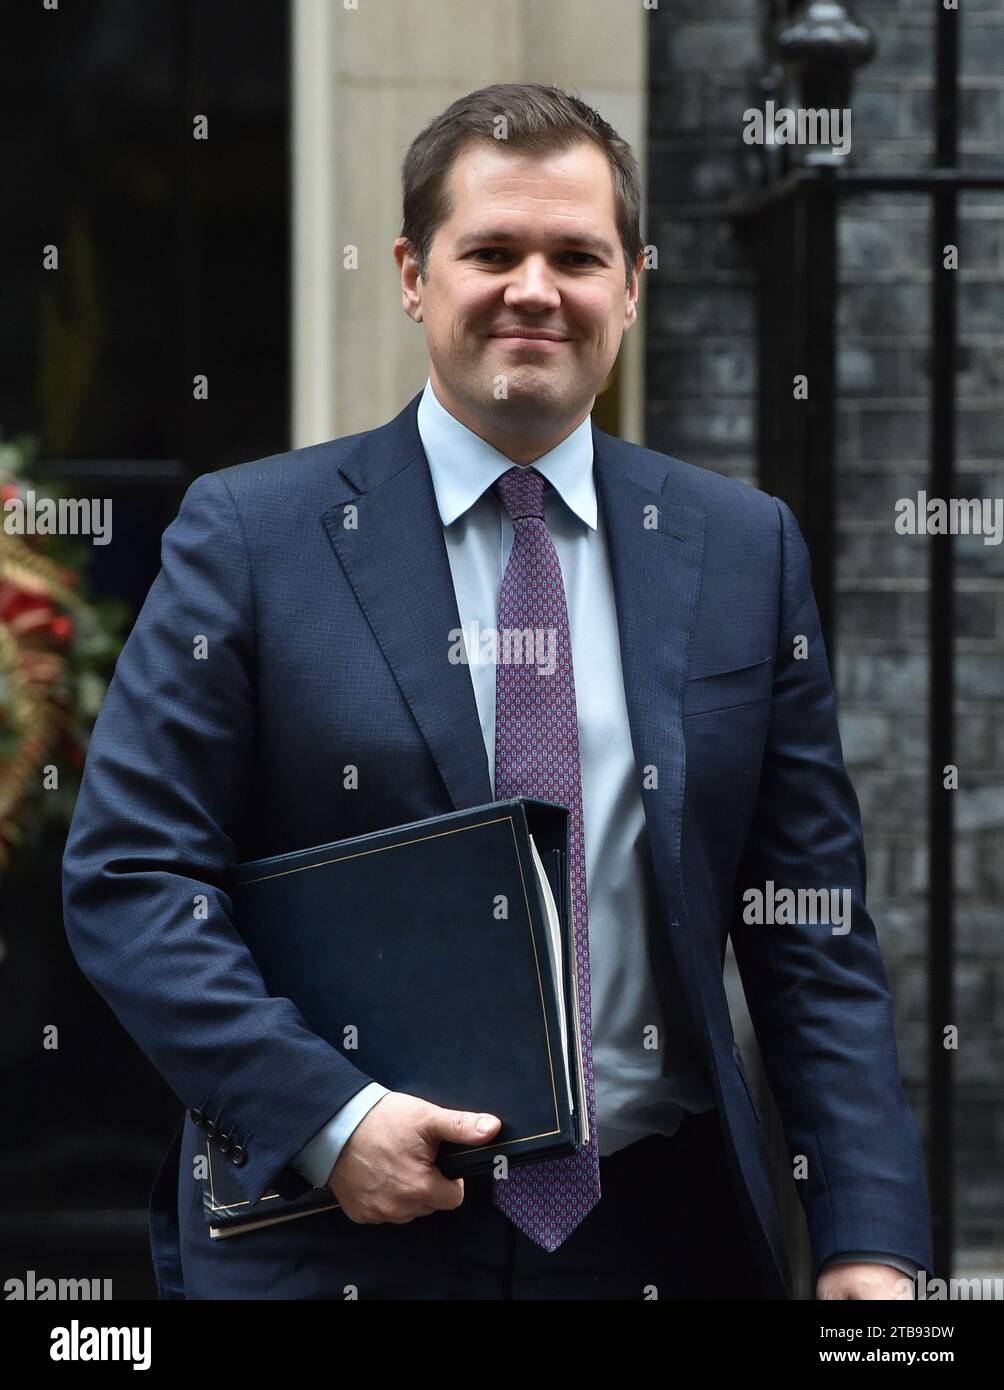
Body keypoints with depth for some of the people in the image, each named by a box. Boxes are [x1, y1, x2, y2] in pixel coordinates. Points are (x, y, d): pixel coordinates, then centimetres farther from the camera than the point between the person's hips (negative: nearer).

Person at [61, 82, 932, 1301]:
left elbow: (813, 927, 4)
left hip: (660, 1235, 3)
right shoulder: (251, 535, -3)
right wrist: (324, 1116, -19)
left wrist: (869, 1242, -5)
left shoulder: (745, 550, 5)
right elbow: (127, 877, -7)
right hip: (337, 1234, -2)